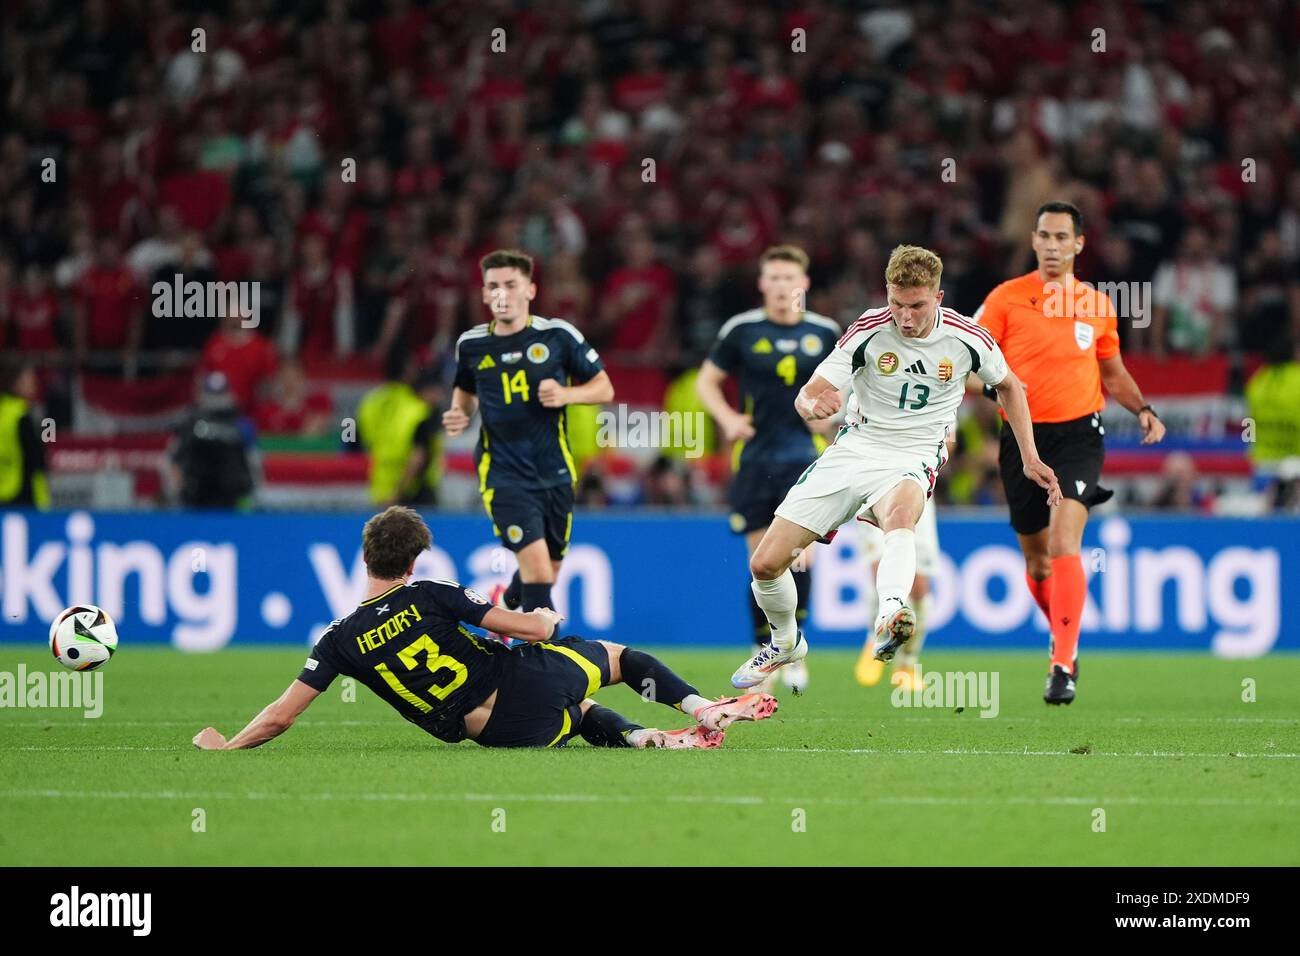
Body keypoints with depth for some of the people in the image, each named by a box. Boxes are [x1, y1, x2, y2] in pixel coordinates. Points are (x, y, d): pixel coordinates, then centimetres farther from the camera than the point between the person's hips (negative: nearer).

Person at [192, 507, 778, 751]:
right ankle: (703, 711, 19)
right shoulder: (431, 598, -5)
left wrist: (224, 745, 13)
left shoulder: (339, 641, 0)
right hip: (526, 681, -2)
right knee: (614, 654, 28)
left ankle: (652, 739, 9)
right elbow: (535, 628, -7)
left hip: (498, 734, 3)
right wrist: (546, 618, 18)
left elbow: (279, 717, -3)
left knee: (580, 714, 33)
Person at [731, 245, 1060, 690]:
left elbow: (1009, 386, 13)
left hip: (912, 458, -2)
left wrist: (1030, 460, 11)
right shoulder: (868, 331, -11)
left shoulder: (968, 339, -8)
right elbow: (807, 395, -11)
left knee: (900, 514, -42)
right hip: (856, 448, 2)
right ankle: (785, 642, 25)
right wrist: (813, 404, -36)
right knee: (765, 563, -4)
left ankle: (889, 617, -65)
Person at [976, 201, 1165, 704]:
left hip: (1078, 432, -1)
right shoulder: (1006, 299, 0)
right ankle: (1065, 638, 36)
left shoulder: (1097, 304, 7)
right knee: (1035, 556, 9)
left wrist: (1142, 410, 6)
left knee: (1064, 540, -20)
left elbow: (1112, 371, 22)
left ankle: (1063, 666, -23)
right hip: (1022, 436, 1)